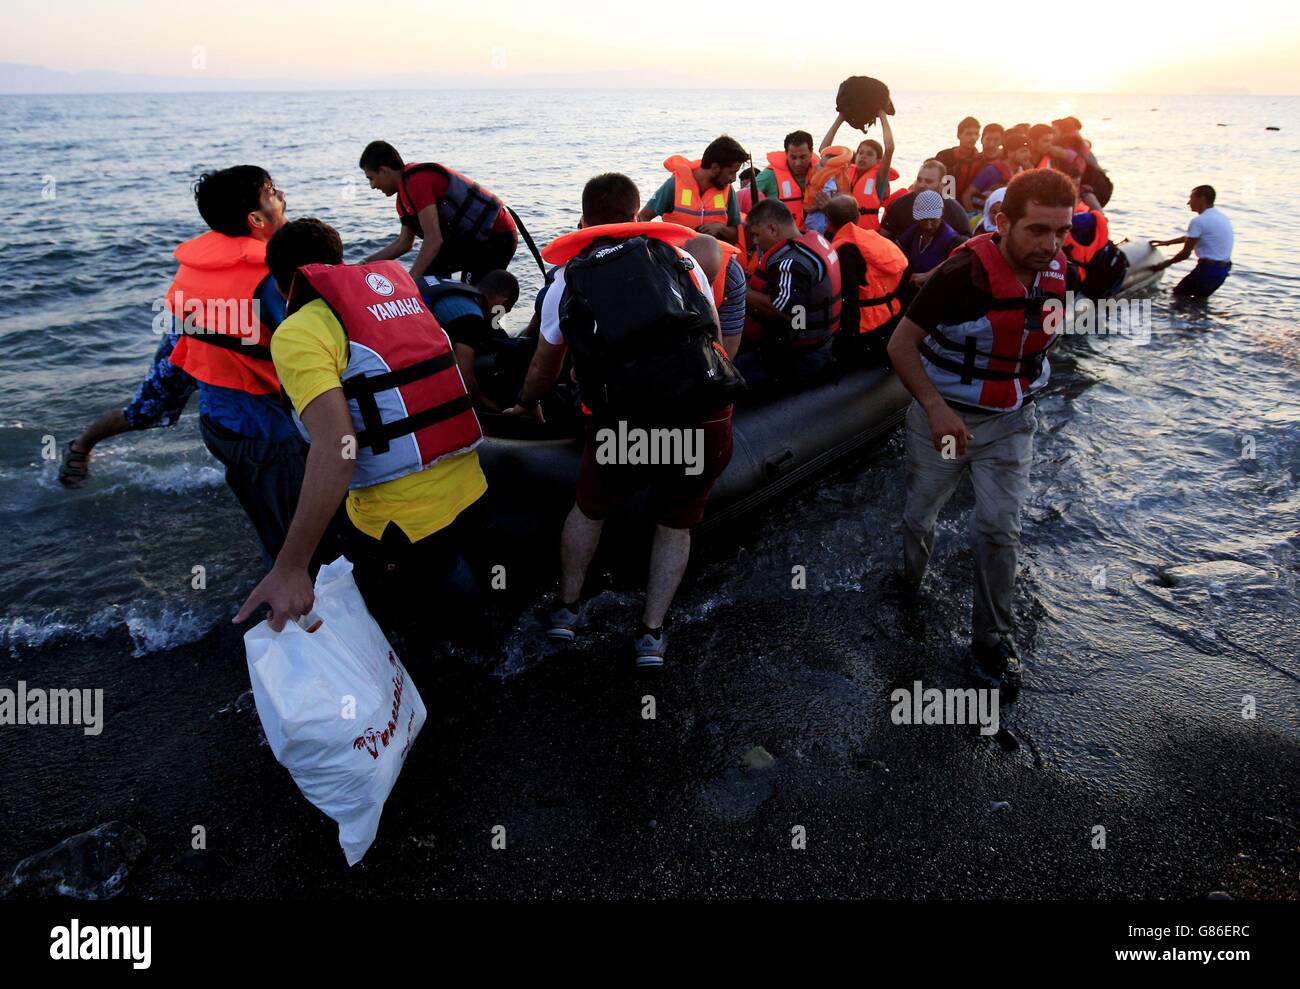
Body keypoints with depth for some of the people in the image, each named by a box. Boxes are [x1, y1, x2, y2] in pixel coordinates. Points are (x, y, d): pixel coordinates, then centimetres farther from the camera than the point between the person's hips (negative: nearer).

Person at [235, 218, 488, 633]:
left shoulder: (297, 333, -11)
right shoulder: (396, 283, 10)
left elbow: (336, 447, -25)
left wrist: (289, 569, -23)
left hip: (403, 522, -7)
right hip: (469, 491, 7)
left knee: (379, 609, 25)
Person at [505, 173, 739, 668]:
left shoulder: (568, 280, 15)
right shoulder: (680, 259, 15)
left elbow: (543, 369, 28)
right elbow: (715, 340, 23)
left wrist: (524, 407, 49)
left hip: (624, 426, -1)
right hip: (707, 420, 1)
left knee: (590, 507, 29)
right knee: (676, 522, 26)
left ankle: (566, 609, 40)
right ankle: (652, 633, 28)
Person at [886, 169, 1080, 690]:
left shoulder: (1057, 274, -7)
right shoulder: (965, 274, -25)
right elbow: (901, 344, -22)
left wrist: (1024, 391, 14)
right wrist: (936, 407, -33)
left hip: (1010, 422, 4)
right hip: (943, 415, -3)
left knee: (1000, 530, 0)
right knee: (919, 515, 13)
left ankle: (993, 638, 17)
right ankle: (907, 588, 45)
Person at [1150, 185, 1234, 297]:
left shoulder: (1199, 221, -16)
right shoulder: (1219, 215, 13)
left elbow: (1185, 253, -12)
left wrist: (1166, 264, 5)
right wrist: (1167, 243, 31)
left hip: (1209, 269, -9)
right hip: (1224, 269, 9)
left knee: (1178, 295, 5)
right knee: (1200, 297, 24)